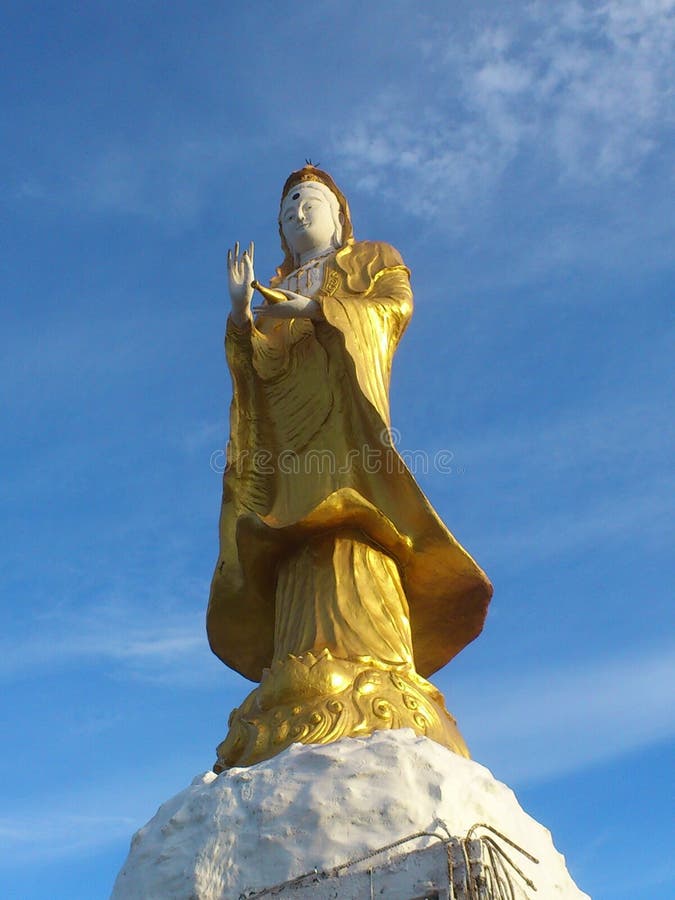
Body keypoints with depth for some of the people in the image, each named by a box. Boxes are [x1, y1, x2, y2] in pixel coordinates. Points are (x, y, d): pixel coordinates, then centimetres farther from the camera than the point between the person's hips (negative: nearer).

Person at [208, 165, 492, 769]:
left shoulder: (375, 258, 27)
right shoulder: (275, 294, 34)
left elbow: (396, 305, 5)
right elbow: (261, 369, 18)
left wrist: (314, 307, -5)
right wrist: (241, 310, 3)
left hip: (349, 424, -3)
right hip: (293, 445, 4)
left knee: (348, 537, -24)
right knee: (306, 558, -13)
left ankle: (368, 705, -34)